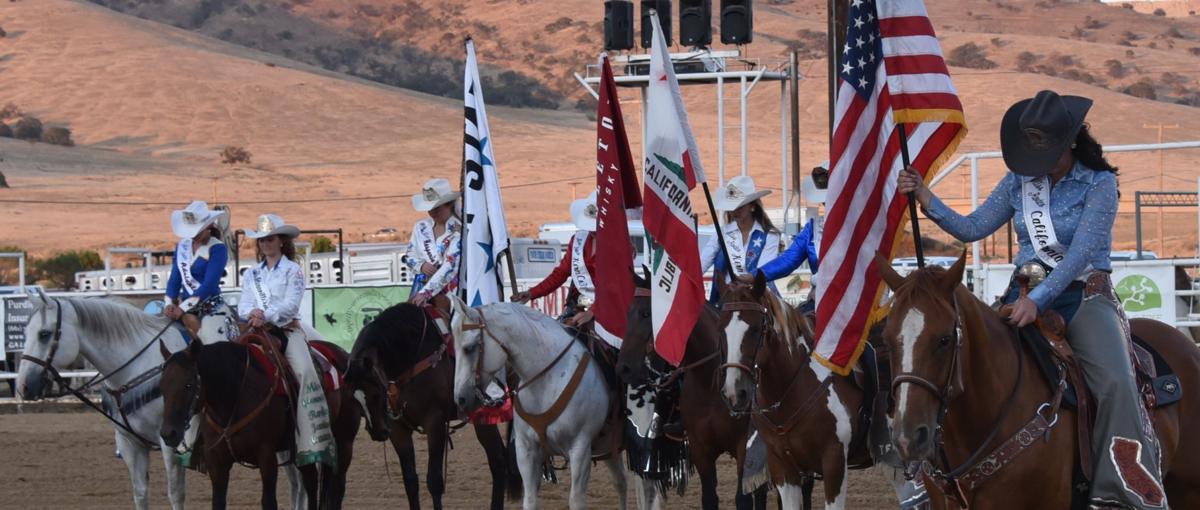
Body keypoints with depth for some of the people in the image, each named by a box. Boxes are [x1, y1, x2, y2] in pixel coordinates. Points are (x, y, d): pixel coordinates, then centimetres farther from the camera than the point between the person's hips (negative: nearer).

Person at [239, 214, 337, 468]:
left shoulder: (292, 270, 7)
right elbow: (243, 306, 9)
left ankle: (315, 442, -32)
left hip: (287, 329, -4)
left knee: (305, 371, -27)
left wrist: (266, 316, -22)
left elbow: (291, 304, -7)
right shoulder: (252, 275, 20)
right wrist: (253, 313, -14)